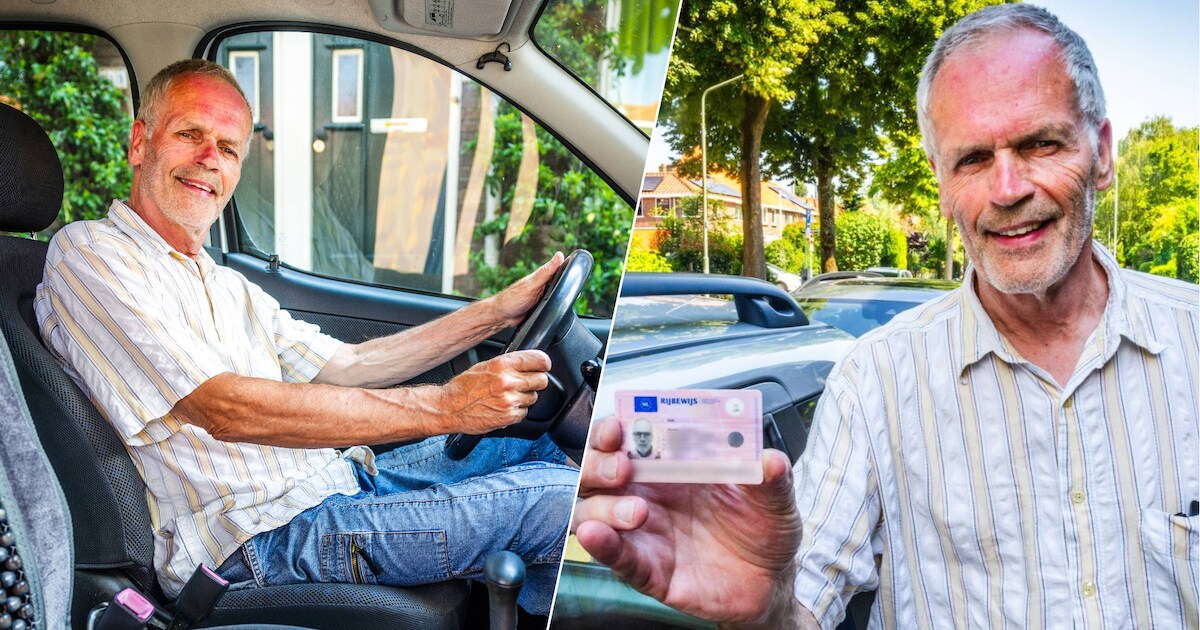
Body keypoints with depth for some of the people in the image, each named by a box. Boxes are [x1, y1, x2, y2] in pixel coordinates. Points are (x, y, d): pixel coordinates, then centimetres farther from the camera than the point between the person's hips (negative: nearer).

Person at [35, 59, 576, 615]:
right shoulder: (89, 253, -7)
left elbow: (345, 366, 18)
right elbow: (225, 409, -19)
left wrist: (497, 312, 10)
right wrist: (445, 406, -23)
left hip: (338, 479, 9)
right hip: (260, 534, -9)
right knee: (558, 498, -18)